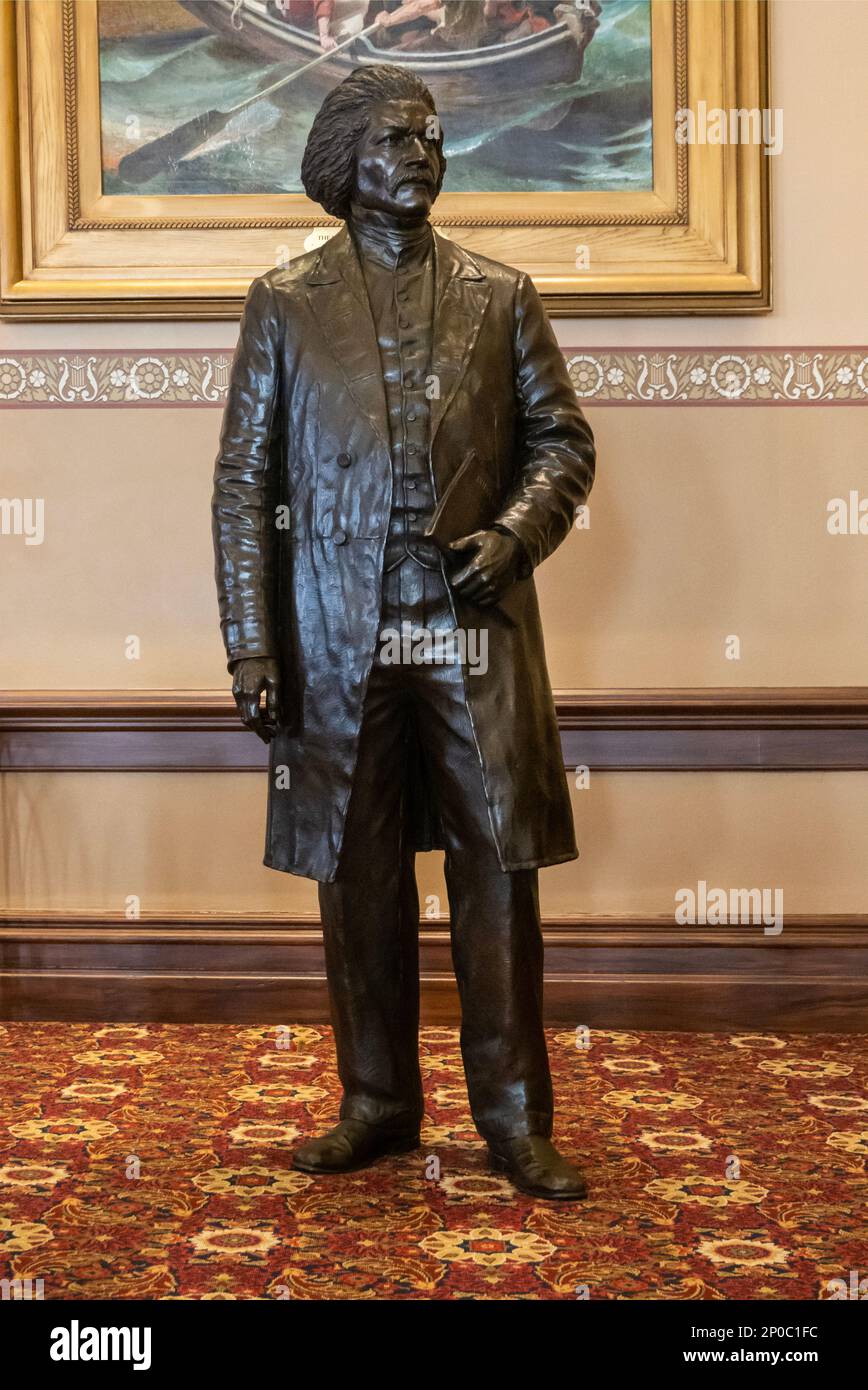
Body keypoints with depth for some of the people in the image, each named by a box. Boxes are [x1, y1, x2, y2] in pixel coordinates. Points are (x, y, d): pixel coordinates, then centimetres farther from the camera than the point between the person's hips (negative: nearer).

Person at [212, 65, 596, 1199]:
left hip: (478, 628, 1)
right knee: (357, 878, 7)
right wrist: (250, 640, -4)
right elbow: (244, 478, 3)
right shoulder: (285, 301, 7)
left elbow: (562, 437, 10)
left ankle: (515, 1117, 13)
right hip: (339, 637, 0)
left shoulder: (501, 295, 10)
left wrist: (513, 534, -10)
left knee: (500, 869, 1)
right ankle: (378, 1104, 22)